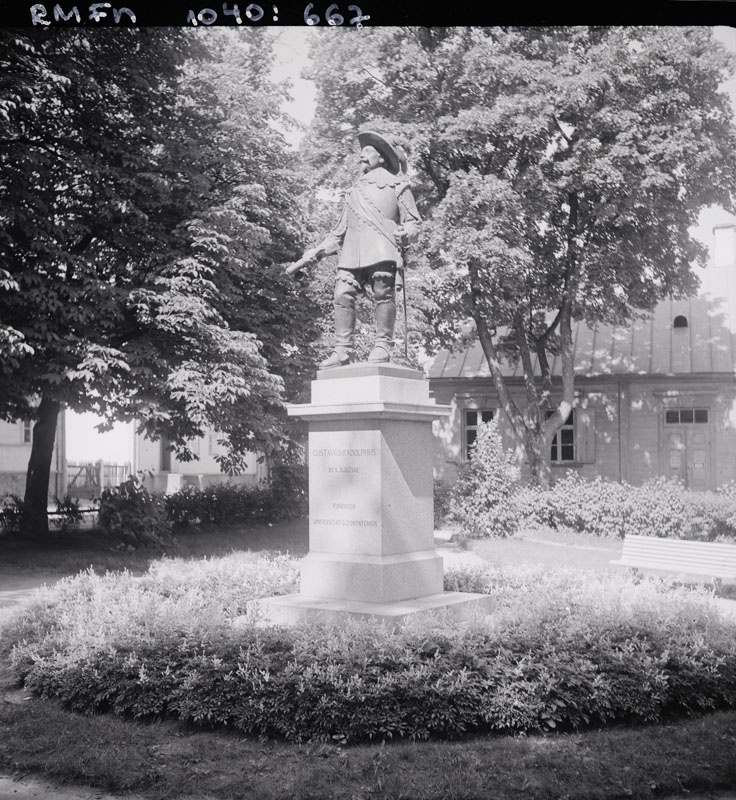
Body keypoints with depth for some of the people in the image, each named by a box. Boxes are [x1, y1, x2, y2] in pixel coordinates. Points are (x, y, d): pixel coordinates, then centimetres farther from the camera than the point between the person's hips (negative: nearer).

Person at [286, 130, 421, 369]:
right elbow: (339, 232, 33)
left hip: (382, 247, -4)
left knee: (383, 293, -18)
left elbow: (414, 222, 11)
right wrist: (311, 256, 25)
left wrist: (404, 233, -13)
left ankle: (382, 347, -14)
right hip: (352, 251, 4)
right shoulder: (354, 190, 33)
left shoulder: (396, 184, 18)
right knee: (343, 294, -12)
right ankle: (343, 350, -13)